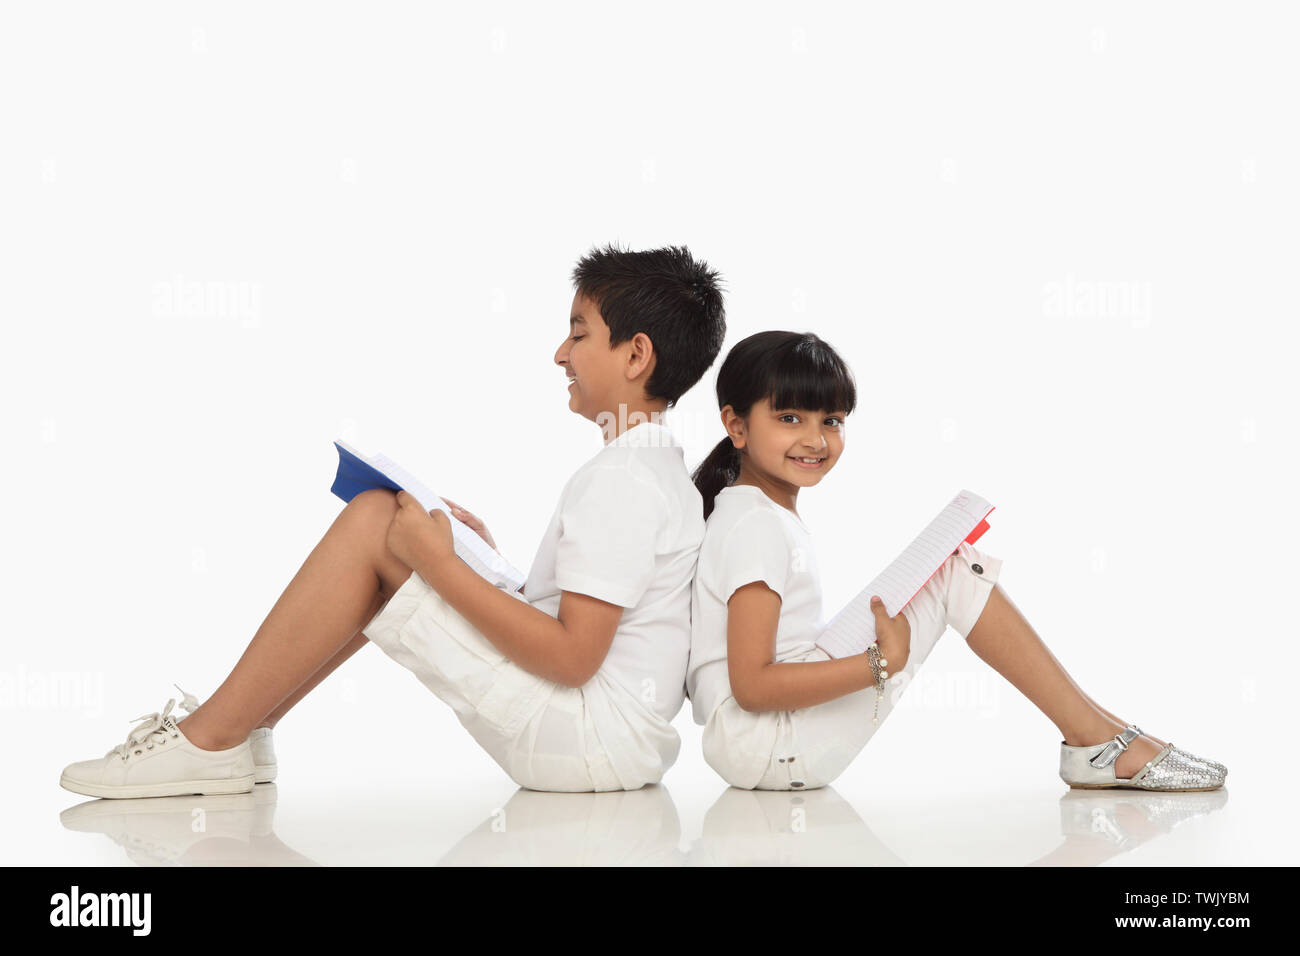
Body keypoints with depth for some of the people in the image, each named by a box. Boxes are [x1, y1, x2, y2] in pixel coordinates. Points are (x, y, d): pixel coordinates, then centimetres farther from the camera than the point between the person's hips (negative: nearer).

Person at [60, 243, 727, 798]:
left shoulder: (622, 479, -16)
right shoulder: (658, 471, 16)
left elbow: (571, 656, -24)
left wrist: (439, 561, -19)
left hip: (595, 739, -10)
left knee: (372, 522, -13)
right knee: (394, 532, 14)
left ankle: (210, 740, -7)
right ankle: (243, 728, 12)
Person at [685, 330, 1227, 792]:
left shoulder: (757, 515, 17)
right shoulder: (757, 529, -14)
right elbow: (752, 686, -22)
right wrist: (881, 663, -25)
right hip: (760, 743, -10)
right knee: (955, 569, -11)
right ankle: (1094, 738, -8)